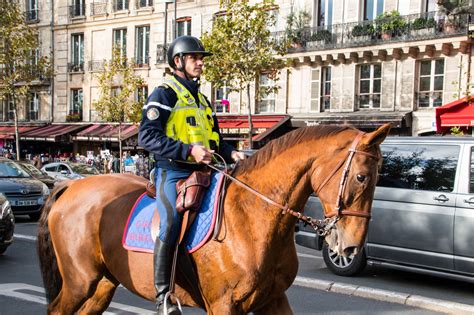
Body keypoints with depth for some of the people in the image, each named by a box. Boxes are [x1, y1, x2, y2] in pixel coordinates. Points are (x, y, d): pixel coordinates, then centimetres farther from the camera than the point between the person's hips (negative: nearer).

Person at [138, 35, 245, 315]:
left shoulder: (201, 99, 24)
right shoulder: (164, 94, -2)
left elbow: (215, 138, 29)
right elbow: (147, 137, -13)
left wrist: (230, 153, 7)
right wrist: (188, 150, -22)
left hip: (202, 173, 8)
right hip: (172, 171, -8)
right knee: (172, 221, -29)